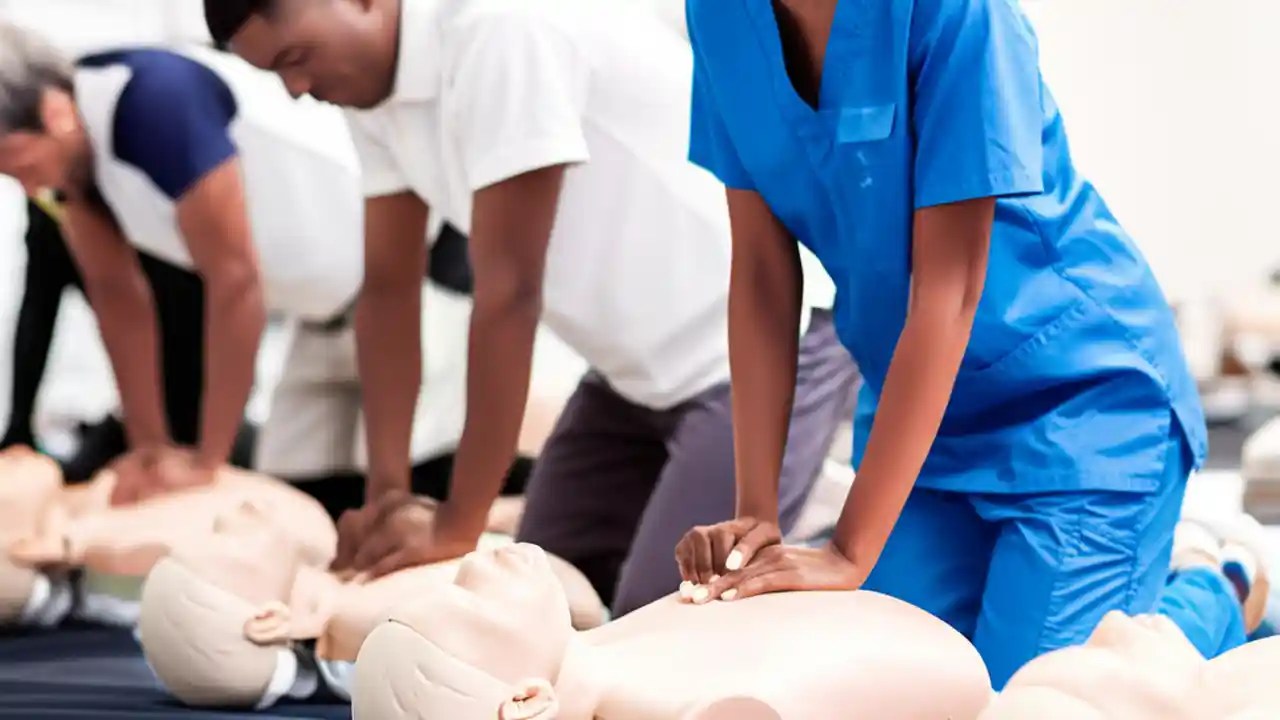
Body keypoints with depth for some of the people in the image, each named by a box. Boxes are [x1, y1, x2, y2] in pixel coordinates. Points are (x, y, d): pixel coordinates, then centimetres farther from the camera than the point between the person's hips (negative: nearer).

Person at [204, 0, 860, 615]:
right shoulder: (374, 88, 0)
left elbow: (510, 291, -26)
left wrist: (459, 527, -21)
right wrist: (386, 493, -4)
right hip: (641, 361, 9)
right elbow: (388, 289, 4)